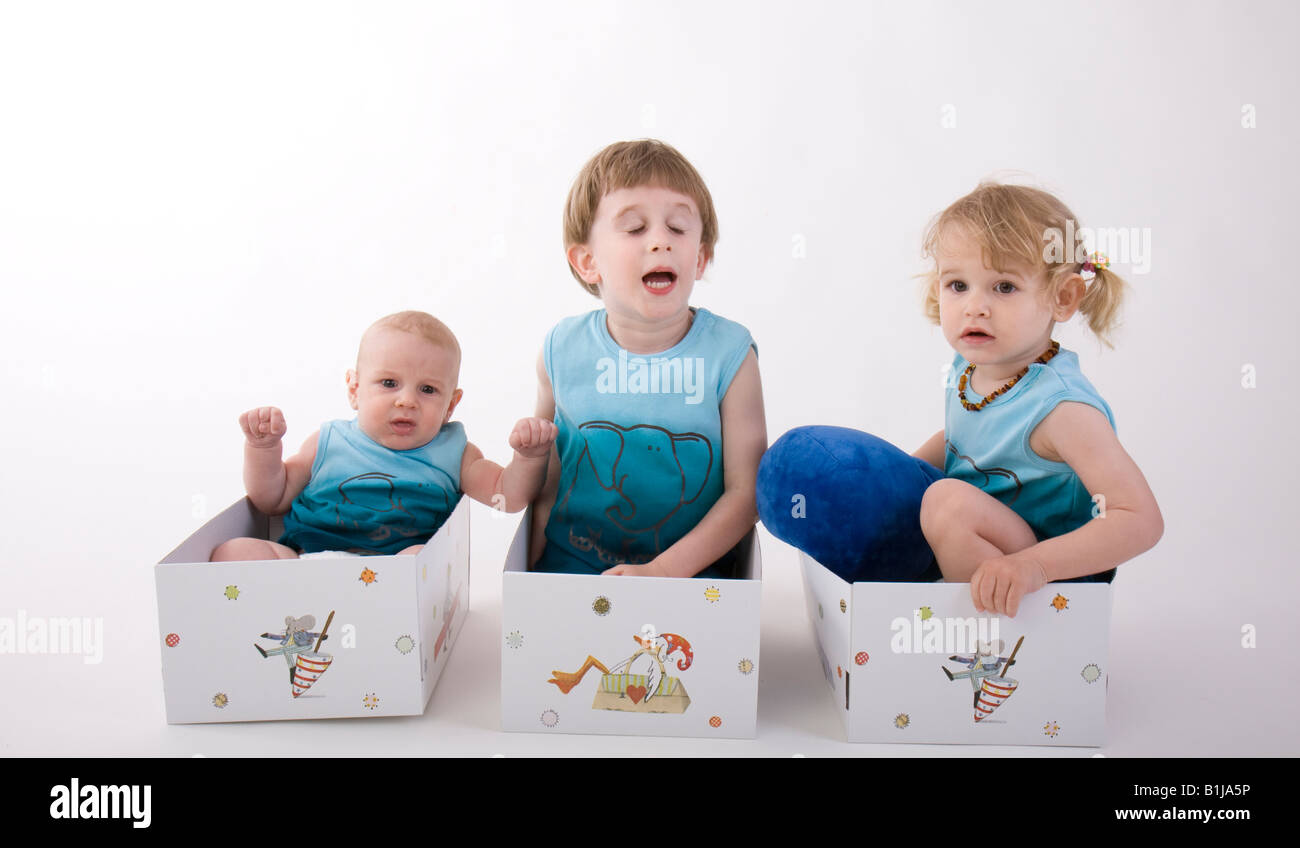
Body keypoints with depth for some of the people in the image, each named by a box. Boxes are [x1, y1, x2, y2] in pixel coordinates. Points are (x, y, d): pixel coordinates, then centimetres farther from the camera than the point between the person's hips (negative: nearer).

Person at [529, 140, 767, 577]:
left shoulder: (729, 353, -7)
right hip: (570, 565, 2)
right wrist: (531, 558, 4)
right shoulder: (563, 349, -2)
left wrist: (664, 570, -16)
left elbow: (746, 490, -7)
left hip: (692, 570, -1)